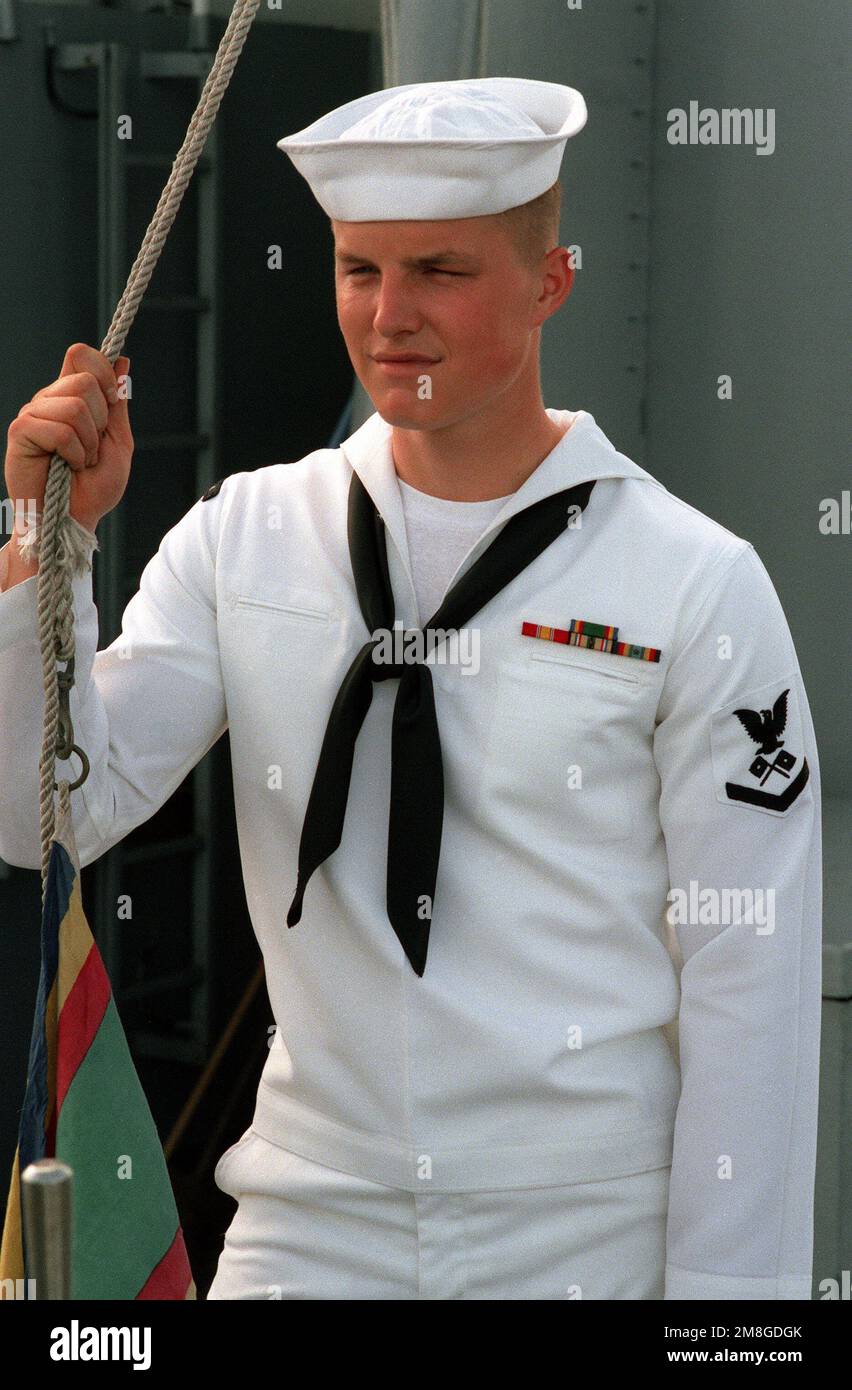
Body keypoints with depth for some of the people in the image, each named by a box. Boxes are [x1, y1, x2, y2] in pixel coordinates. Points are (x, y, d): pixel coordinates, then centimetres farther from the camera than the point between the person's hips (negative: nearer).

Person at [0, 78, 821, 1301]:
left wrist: (724, 1284, -8)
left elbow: (750, 983, -7)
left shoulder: (696, 588, -8)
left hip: (596, 1238, -2)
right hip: (311, 1225, 2)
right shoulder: (237, 542, 1)